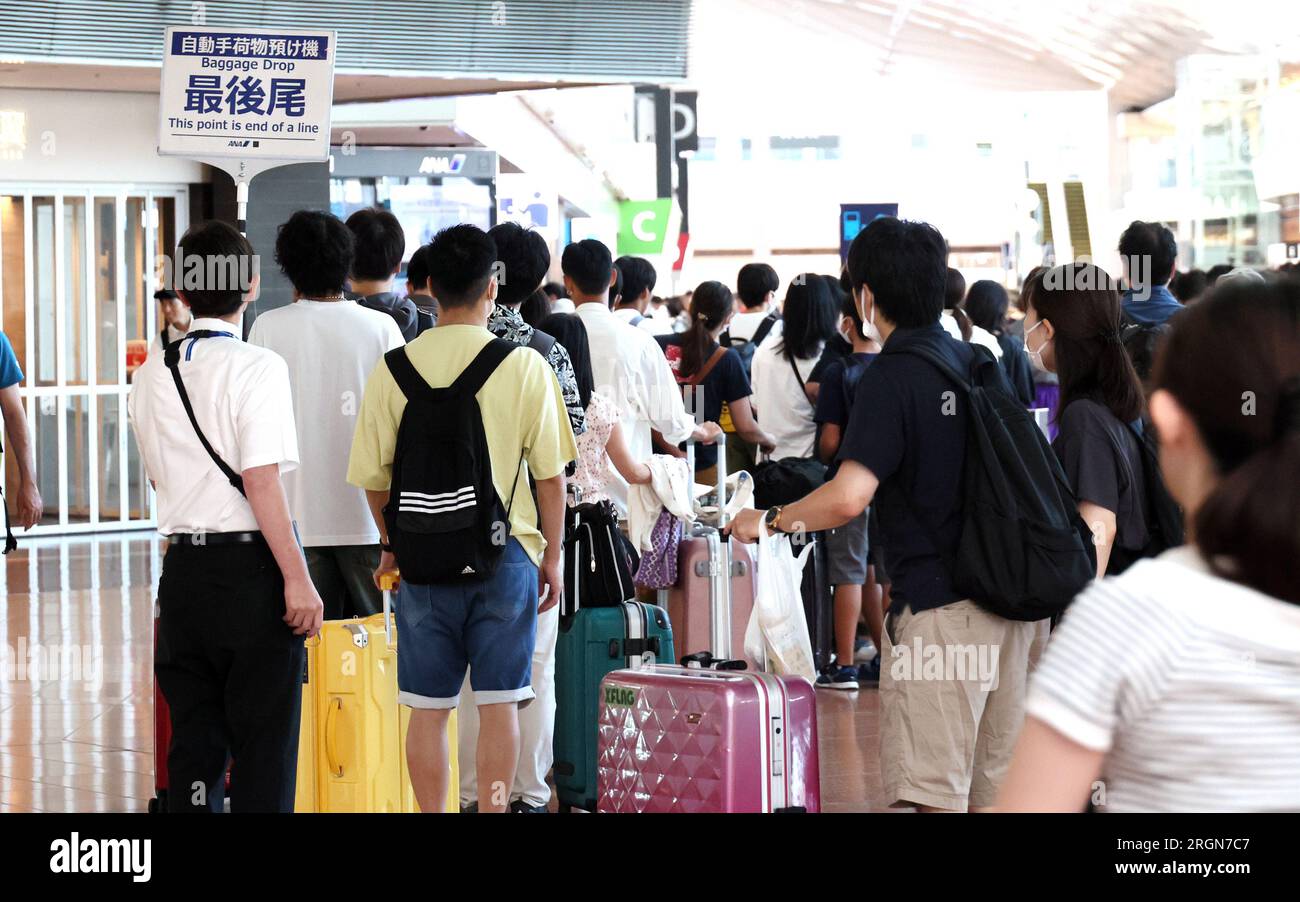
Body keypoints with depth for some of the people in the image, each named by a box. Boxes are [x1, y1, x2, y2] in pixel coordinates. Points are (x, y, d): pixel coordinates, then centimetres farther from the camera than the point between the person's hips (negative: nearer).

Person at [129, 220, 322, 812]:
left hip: (181, 569, 6)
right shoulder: (256, 367, -10)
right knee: (264, 744, 1)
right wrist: (298, 580, -15)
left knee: (193, 740, 10)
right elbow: (261, 482, -17)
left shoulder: (150, 376, 9)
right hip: (250, 566, -6)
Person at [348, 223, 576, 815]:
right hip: (506, 554, -1)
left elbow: (372, 476, 3)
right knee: (499, 705, 5)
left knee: (428, 709, 7)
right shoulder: (525, 366, -5)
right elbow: (549, 474, -1)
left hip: (423, 558, 1)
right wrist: (552, 557, 10)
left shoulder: (394, 369, -2)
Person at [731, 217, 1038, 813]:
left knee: (937, 790, -4)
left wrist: (768, 520, -10)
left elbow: (849, 497, -24)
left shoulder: (890, 378, -12)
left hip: (938, 607, -8)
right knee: (995, 785, 14)